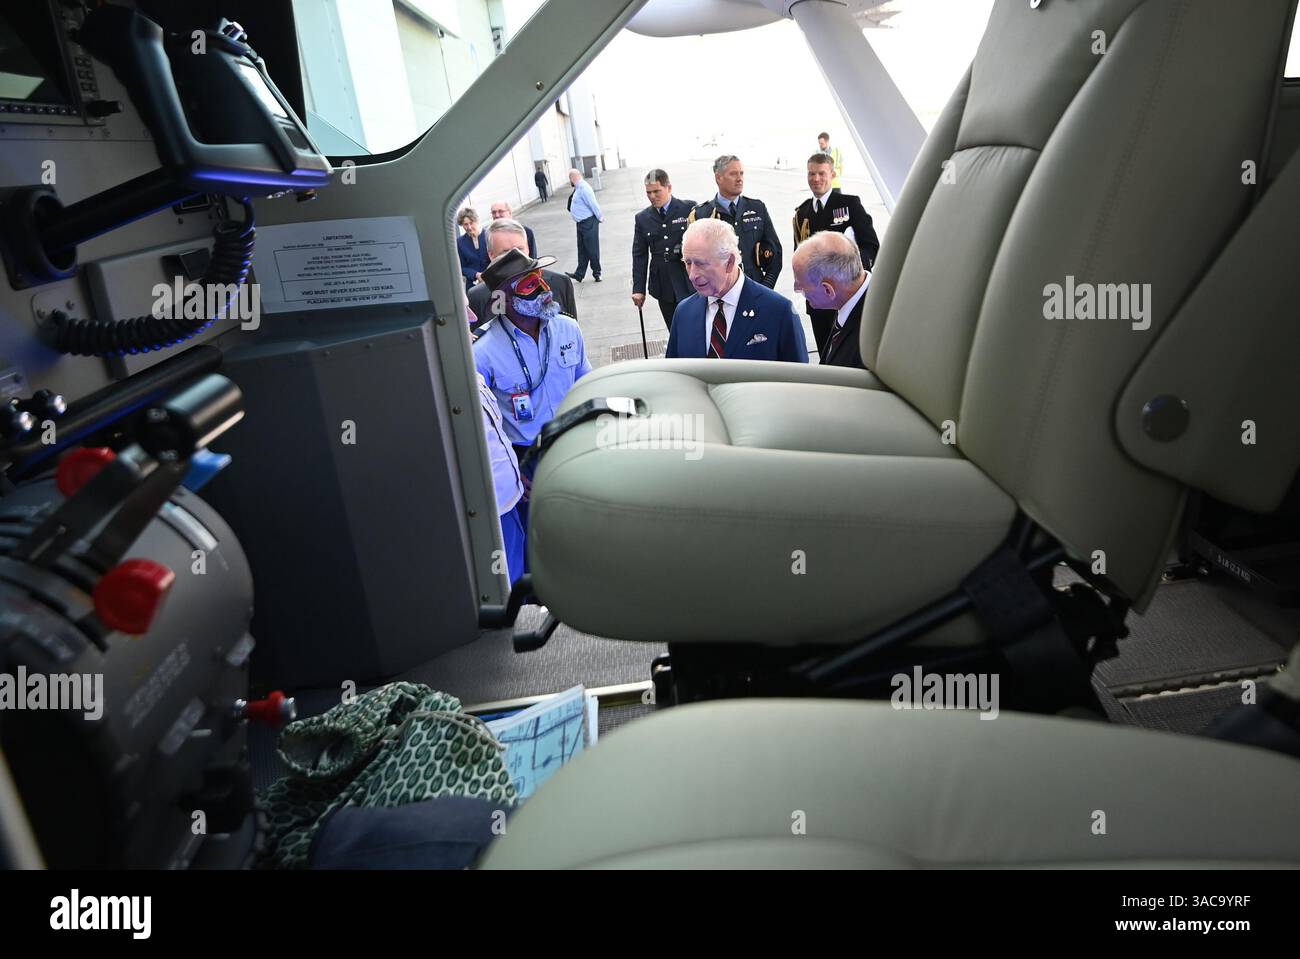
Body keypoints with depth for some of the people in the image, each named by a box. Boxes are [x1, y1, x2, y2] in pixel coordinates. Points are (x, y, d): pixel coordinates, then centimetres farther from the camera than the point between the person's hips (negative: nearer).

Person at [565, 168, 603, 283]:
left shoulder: (583, 188, -19)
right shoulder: (579, 188, 11)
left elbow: (593, 204, -21)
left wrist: (600, 217, -13)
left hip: (589, 223, -10)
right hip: (582, 223, 10)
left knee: (592, 249, 1)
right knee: (582, 249, 13)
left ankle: (596, 273, 13)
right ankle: (579, 274, 19)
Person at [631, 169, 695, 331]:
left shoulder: (690, 209, -2)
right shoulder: (642, 218, 8)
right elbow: (639, 256, 9)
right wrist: (638, 288, 4)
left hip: (690, 283, -3)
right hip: (663, 287, 3)